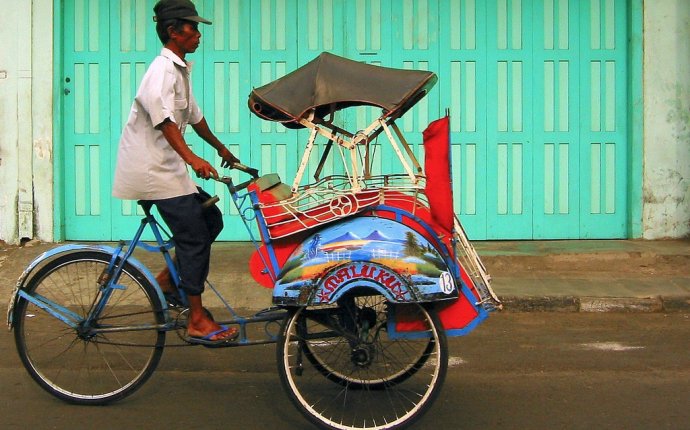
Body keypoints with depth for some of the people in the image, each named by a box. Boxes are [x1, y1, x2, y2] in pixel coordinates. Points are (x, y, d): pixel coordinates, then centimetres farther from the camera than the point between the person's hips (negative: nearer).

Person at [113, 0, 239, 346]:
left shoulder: (180, 69, 16)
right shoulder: (163, 69, -16)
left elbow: (193, 115, 29)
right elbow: (163, 118, -31)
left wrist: (221, 148, 38)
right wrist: (192, 158, -41)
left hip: (167, 168, 10)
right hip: (152, 170, -10)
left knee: (211, 220, 11)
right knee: (195, 236, -10)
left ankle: (165, 282, 19)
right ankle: (197, 322, -4)